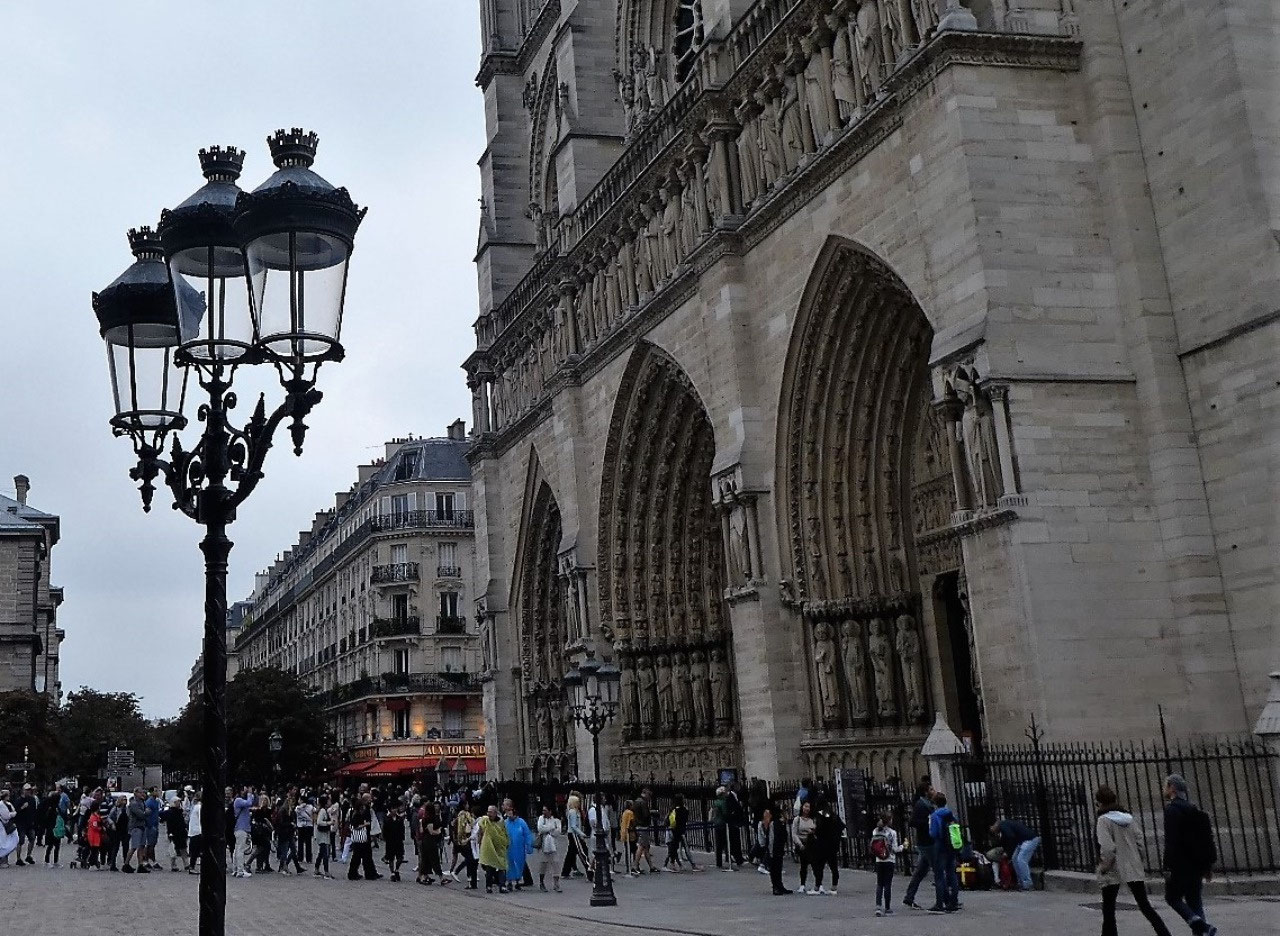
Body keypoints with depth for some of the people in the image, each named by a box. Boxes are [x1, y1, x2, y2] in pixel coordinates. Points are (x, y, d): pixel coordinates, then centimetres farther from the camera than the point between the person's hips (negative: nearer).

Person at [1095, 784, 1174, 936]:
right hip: (1134, 869, 6)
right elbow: (1138, 841, 10)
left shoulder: (1103, 820, -13)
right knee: (1144, 905, 11)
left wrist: (1104, 867, -10)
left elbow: (1108, 848, -22)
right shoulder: (1128, 817, 7)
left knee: (1108, 909, 8)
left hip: (1113, 872, -6)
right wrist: (1142, 864, 17)